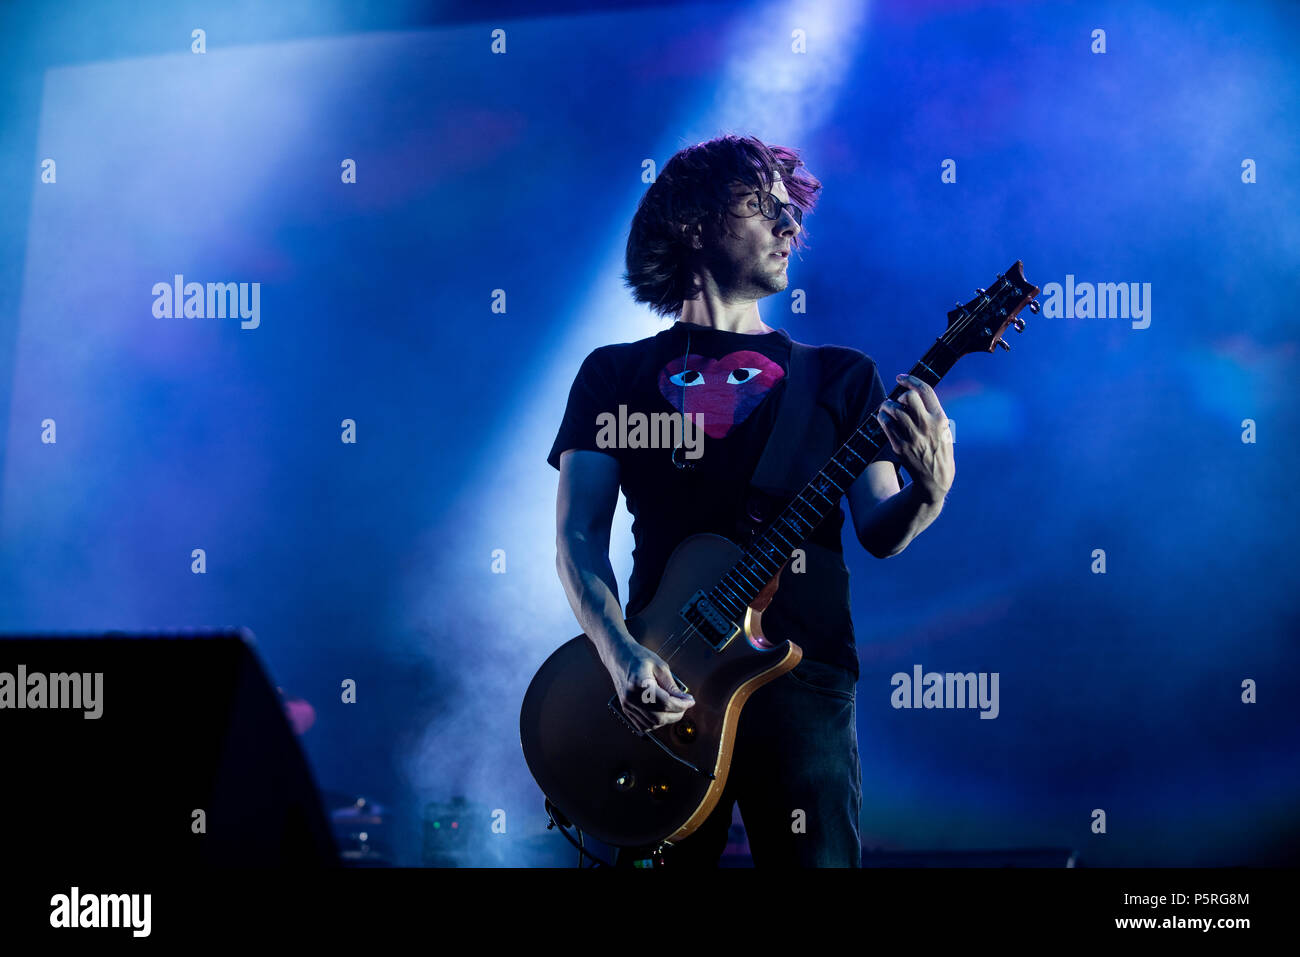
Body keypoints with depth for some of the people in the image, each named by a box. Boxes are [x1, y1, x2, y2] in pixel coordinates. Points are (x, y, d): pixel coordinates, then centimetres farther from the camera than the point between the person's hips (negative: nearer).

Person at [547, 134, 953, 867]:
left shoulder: (841, 375, 14)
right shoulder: (616, 374, 11)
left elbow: (879, 532, 4)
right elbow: (579, 535, 3)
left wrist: (928, 495, -19)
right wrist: (620, 654, -15)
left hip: (805, 684, 1)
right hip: (660, 689, 0)